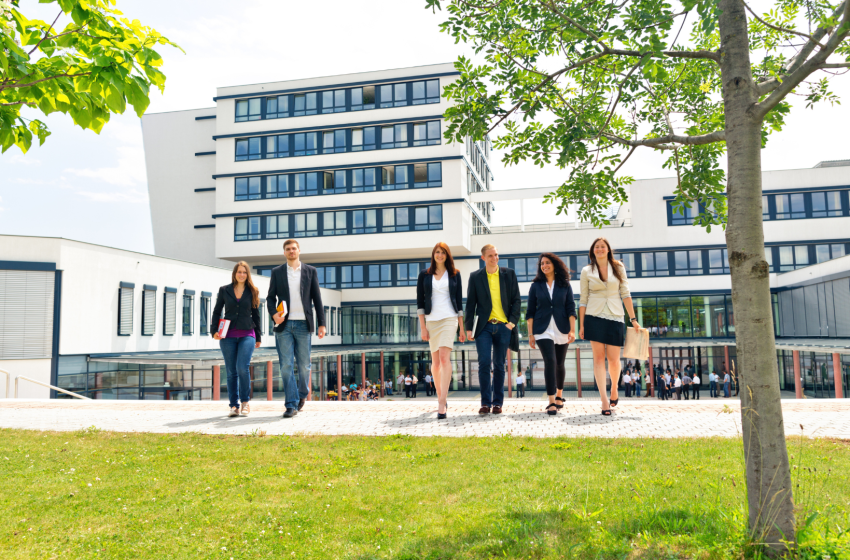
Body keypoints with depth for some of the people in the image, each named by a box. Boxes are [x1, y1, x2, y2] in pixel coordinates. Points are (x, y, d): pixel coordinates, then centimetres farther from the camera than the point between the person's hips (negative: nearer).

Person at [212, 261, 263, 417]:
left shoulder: (253, 292, 8)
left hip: (247, 335, -1)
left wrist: (258, 337, 11)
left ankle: (245, 401, 2)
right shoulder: (224, 290, 8)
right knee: (231, 372, 2)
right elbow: (216, 312, 11)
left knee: (243, 367, -16)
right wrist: (214, 330, -2)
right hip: (228, 336, 1)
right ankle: (234, 405, 12)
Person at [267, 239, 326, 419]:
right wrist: (273, 313, -12)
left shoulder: (310, 271, 8)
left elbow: (317, 298, 6)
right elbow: (271, 297, 9)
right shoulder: (277, 272, 10)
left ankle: (302, 394, 31)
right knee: (286, 366, -4)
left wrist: (321, 323, 1)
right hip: (284, 325, 0)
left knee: (304, 365, 5)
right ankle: (291, 405, 1)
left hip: (303, 324, 0)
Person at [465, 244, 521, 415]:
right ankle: (485, 402, -1)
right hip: (484, 326, -1)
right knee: (484, 363, -10)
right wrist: (468, 328, 1)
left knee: (499, 366, 5)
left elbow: (516, 300, 7)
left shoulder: (509, 274, 7)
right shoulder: (475, 277, 6)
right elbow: (470, 304, 6)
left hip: (503, 326, 1)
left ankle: (498, 402, 14)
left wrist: (512, 322, -4)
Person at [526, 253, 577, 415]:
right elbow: (530, 311, 5)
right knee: (550, 361, -15)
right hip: (543, 330, -1)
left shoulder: (564, 285, 6)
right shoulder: (536, 285, 6)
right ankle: (551, 402, -13)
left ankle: (559, 396, 31)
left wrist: (572, 330, -7)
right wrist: (530, 334, 0)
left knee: (559, 364, 10)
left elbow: (571, 308, 2)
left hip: (561, 329, 1)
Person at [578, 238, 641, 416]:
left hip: (615, 316, 1)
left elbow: (625, 294, 5)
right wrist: (582, 325, 3)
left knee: (613, 359, 1)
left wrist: (633, 319, -1)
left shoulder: (618, 268, 8)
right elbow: (583, 299, 7)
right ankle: (605, 400, -3)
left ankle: (614, 390, 28)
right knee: (599, 357, -5)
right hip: (594, 316, 0)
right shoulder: (587, 271, 6)